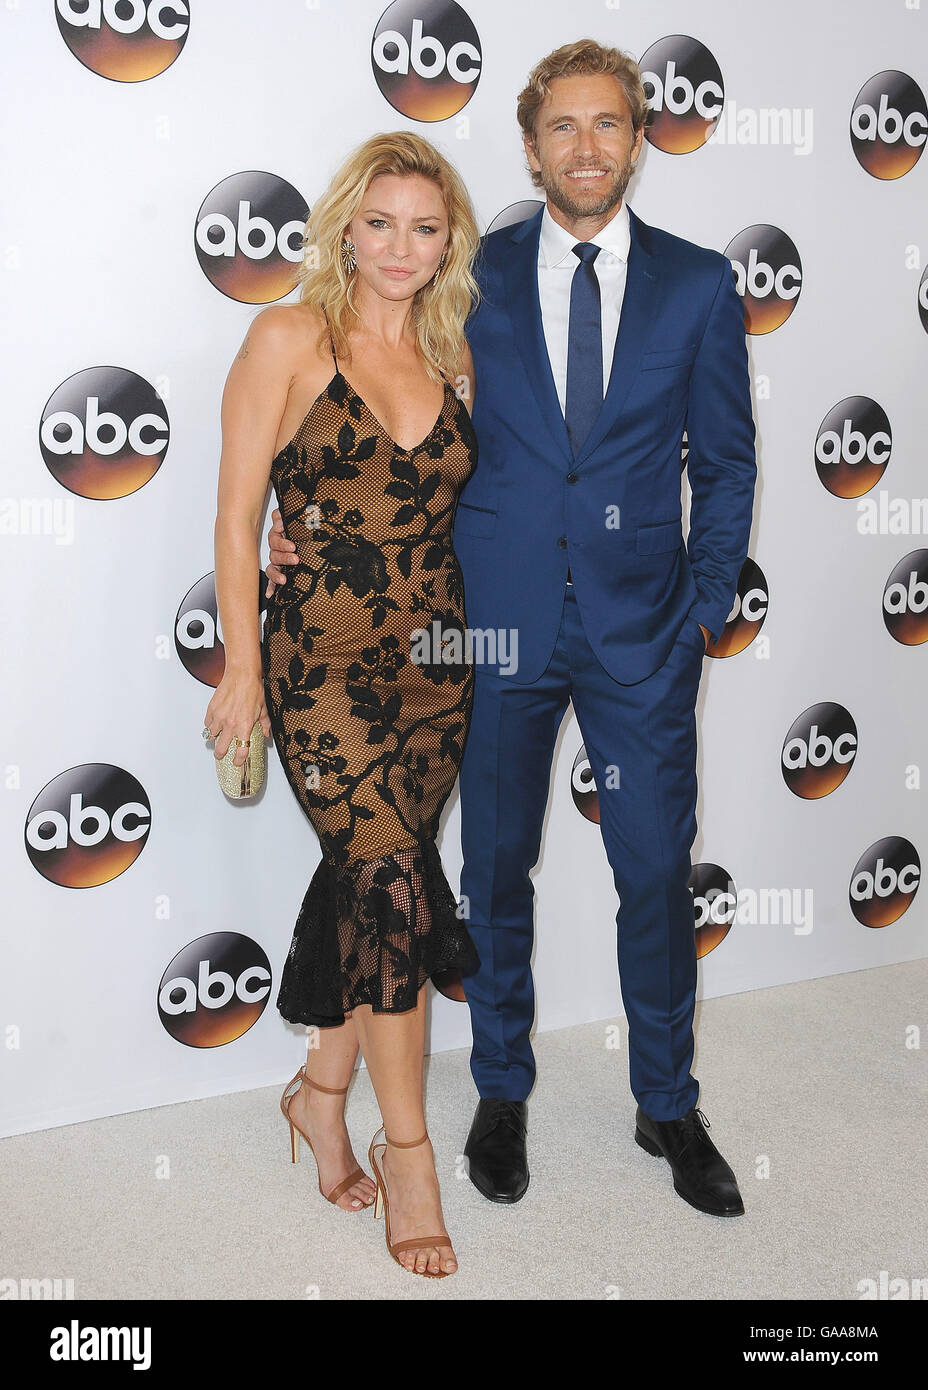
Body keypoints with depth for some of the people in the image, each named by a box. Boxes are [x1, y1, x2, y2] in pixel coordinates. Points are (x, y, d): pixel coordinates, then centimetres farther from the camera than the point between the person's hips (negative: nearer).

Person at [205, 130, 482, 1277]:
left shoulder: (453, 360, 11)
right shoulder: (289, 339, -3)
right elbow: (237, 515, -4)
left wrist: (472, 633, 11)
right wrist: (242, 666, -7)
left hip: (436, 657, 5)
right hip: (325, 656, -5)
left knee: (367, 880, 10)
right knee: (394, 881, -10)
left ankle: (321, 1091, 31)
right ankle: (406, 1146, 7)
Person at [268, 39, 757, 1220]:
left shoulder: (698, 285, 5)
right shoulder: (473, 278, 4)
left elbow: (725, 462, 7)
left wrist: (706, 606, -1)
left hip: (642, 632, 0)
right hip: (498, 624, 0)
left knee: (658, 873, 7)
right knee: (496, 869, 11)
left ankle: (667, 1107, 28)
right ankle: (502, 1093, 32)